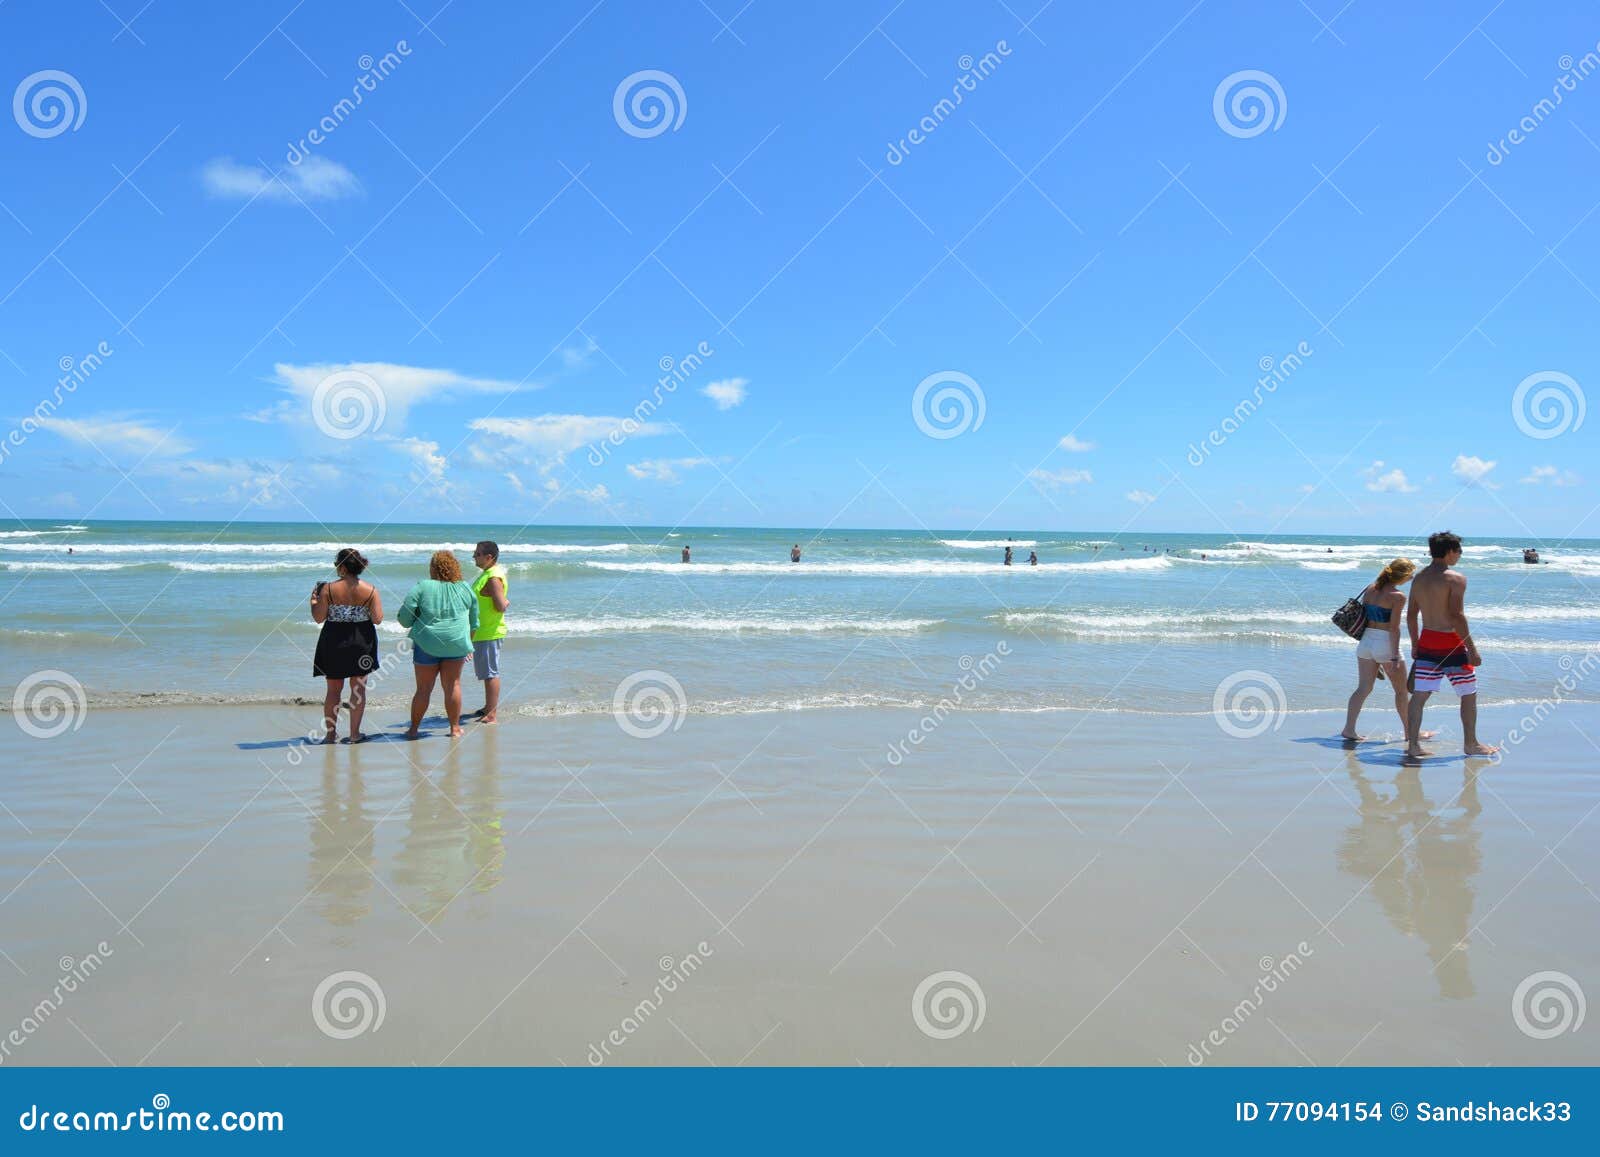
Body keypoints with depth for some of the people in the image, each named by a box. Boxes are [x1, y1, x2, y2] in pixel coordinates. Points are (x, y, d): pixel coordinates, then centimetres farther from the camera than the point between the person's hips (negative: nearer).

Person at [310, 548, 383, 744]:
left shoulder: (328, 589, -10)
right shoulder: (370, 590, -8)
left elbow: (318, 618, -7)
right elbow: (377, 619, -9)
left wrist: (313, 601, 12)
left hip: (333, 642, 0)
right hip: (361, 643, 0)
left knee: (333, 689, 11)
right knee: (358, 687, 9)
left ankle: (330, 733, 15)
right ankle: (354, 733, 10)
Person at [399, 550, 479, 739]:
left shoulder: (422, 587, -6)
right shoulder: (466, 589, 4)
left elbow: (404, 618, -5)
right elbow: (474, 622, 13)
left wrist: (415, 622, 16)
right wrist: (467, 645, 26)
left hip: (427, 643, -2)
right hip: (456, 644, 2)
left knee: (424, 689, 7)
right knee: (453, 686, 10)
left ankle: (414, 729, 18)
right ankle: (455, 728, 14)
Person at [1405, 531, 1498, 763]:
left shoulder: (1419, 578, 9)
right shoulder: (1456, 578, -13)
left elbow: (1411, 615, 12)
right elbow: (1457, 616, -19)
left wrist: (1415, 645, 21)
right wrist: (1472, 649, -16)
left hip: (1426, 641, 6)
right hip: (1450, 643, -6)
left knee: (1419, 695, 4)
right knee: (1468, 695, 11)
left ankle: (1413, 745, 3)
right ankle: (1471, 744, 20)